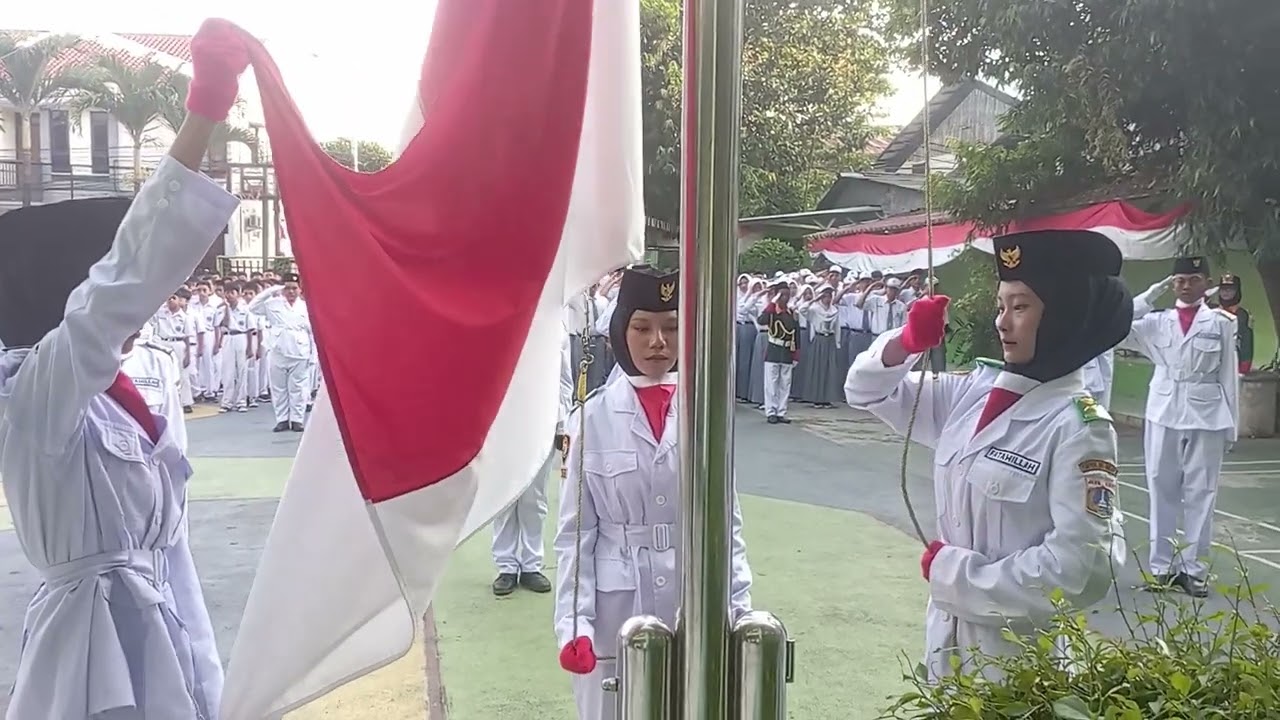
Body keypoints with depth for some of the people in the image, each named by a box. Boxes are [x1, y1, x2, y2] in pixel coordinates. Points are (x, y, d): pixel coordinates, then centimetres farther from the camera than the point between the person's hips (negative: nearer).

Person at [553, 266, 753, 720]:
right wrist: (573, 623, -11)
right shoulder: (593, 418, -4)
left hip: (698, 612, 1)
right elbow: (576, 532, -3)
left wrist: (741, 610, 0)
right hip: (615, 615, -1)